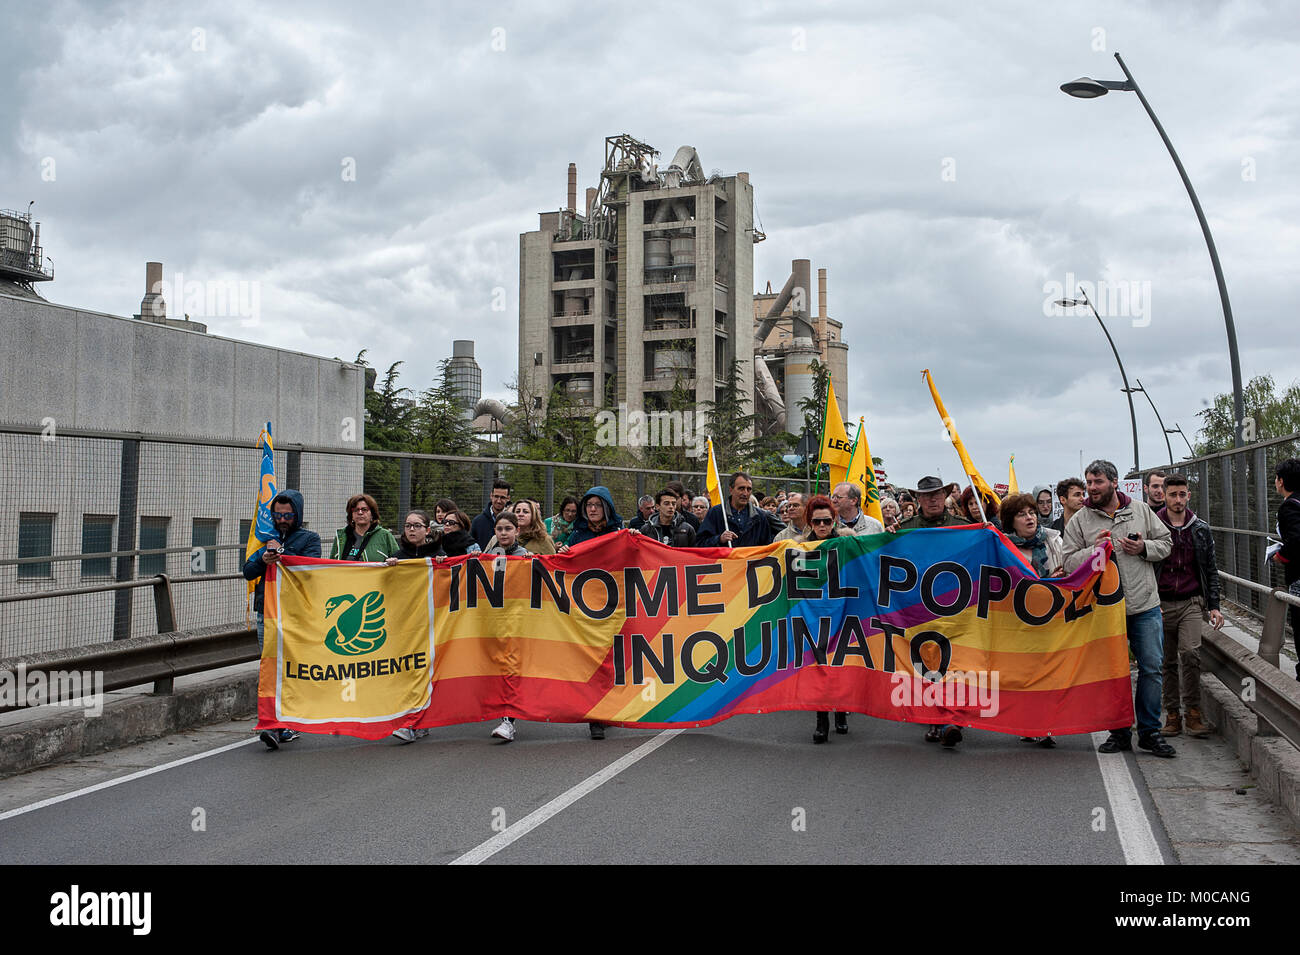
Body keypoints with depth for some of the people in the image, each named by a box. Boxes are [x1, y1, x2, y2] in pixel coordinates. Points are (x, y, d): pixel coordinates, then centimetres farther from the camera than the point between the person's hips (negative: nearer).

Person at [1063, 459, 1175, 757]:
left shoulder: (1141, 511, 6)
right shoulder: (1079, 521, 2)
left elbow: (1166, 543, 11)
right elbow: (1069, 563, -1)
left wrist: (1143, 548, -8)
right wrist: (1094, 548, -17)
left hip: (1145, 605, 1)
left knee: (1151, 667, 3)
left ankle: (1150, 732, 14)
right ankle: (1120, 732, 18)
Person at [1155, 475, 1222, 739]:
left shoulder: (1200, 530, 8)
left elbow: (1211, 570, 14)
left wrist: (1214, 606, 7)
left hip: (1191, 603, 0)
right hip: (1162, 604, 0)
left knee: (1190, 653, -18)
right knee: (1167, 662, 5)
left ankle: (1193, 711, -7)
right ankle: (1173, 714, 14)